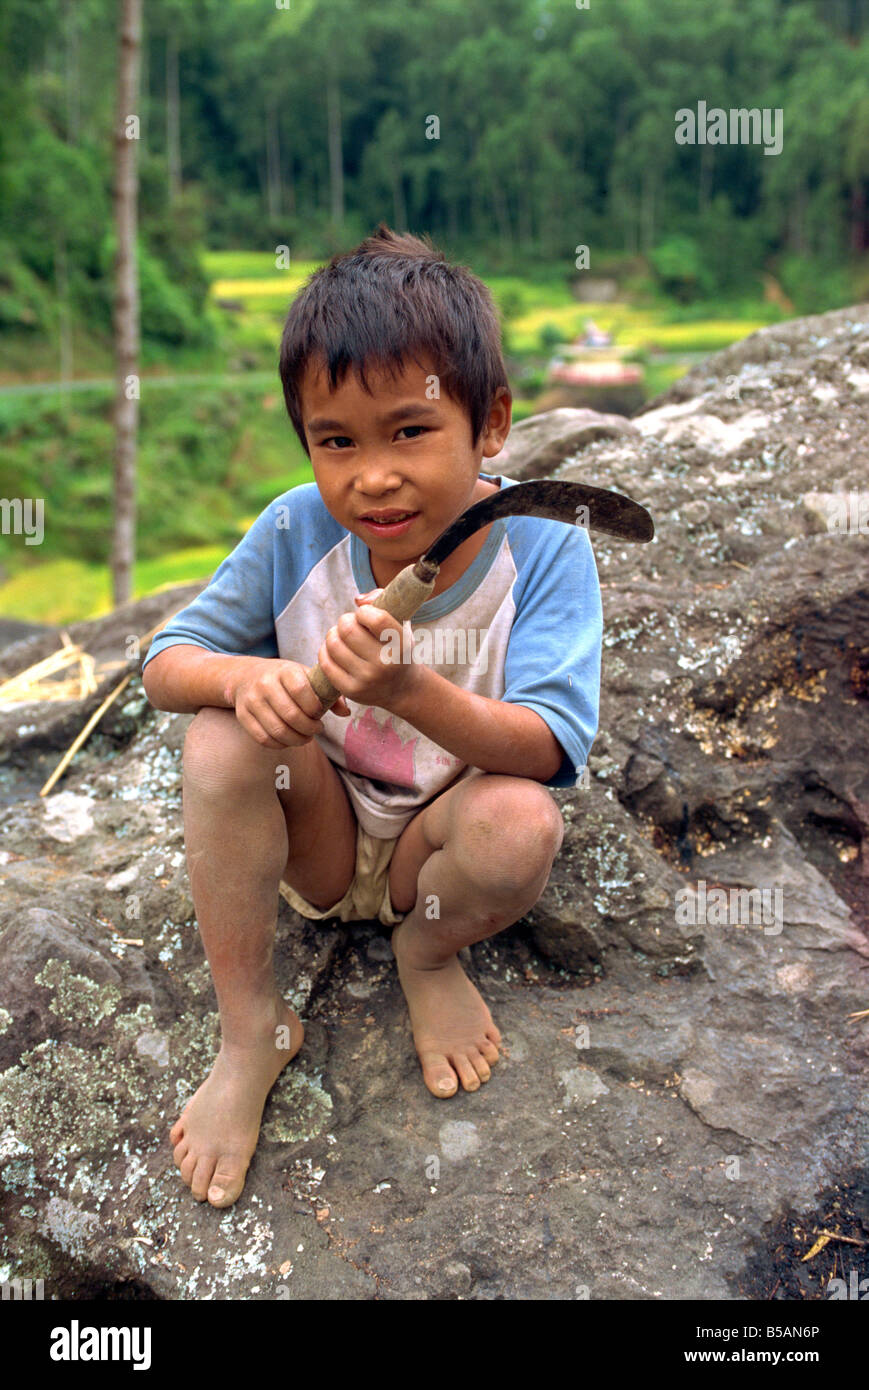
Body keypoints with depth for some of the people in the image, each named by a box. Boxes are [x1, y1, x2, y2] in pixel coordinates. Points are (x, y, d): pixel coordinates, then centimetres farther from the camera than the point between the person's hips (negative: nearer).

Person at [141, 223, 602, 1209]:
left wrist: (409, 690, -47)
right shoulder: (296, 530, -15)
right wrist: (246, 676, -34)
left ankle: (428, 956, 4)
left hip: (435, 843, -1)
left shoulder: (542, 547, -21)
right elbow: (164, 664, -10)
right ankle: (250, 1030, -9)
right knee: (221, 740, -27)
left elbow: (543, 749, -28)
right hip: (321, 839, 2)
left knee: (520, 823, -34)